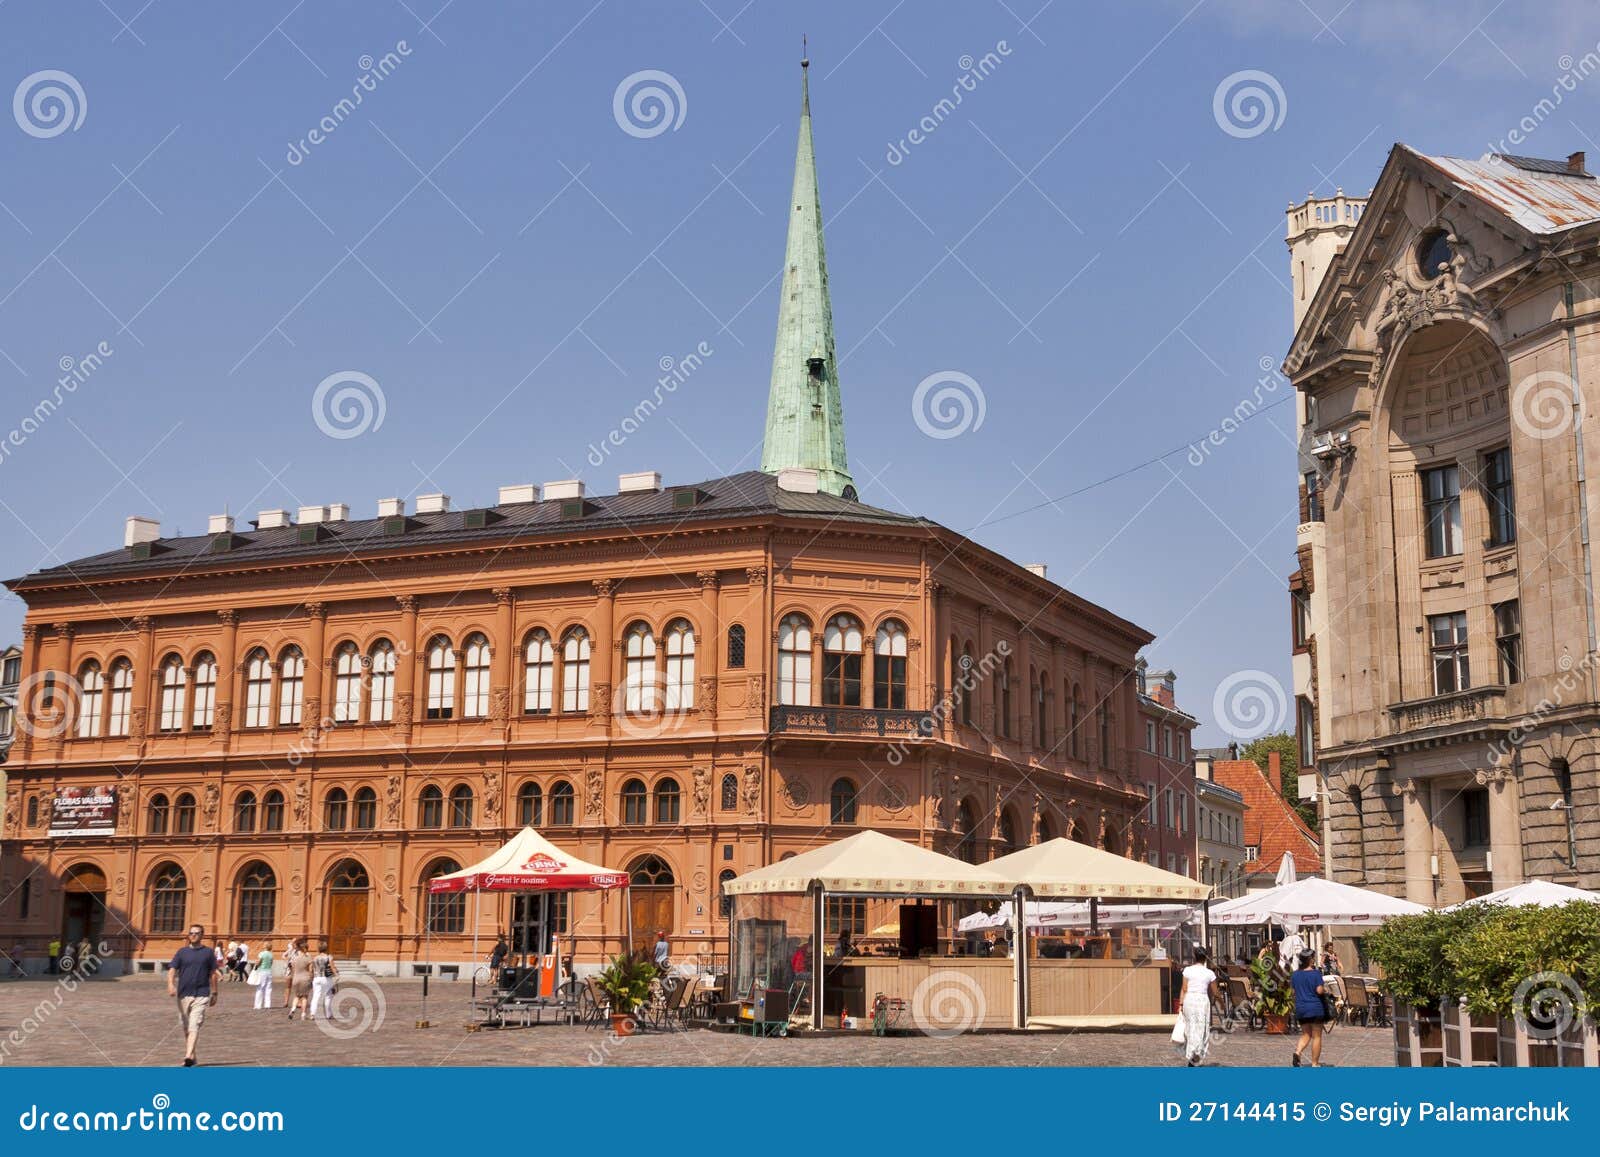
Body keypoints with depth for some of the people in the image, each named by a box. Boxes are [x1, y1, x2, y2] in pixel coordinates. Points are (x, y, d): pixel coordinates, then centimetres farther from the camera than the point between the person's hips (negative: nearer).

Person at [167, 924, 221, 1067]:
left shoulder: (208, 952, 6)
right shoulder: (182, 952, 8)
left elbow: (213, 974, 12)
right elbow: (172, 970, 0)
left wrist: (214, 993, 12)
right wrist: (170, 985, -19)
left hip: (201, 996, -3)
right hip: (183, 995, 3)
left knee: (194, 1026, -15)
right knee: (186, 1028, 11)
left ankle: (188, 1056, -26)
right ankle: (192, 1057, 25)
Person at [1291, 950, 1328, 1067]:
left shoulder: (1295, 974, 5)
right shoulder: (1315, 973, -11)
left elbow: (1294, 991, 9)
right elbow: (1319, 990, -17)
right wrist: (1326, 990, 3)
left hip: (1300, 1008, 5)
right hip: (1315, 1008, -5)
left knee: (1306, 1034, 15)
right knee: (1317, 1036, 6)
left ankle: (1297, 1052, -12)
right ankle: (1315, 1063, 7)